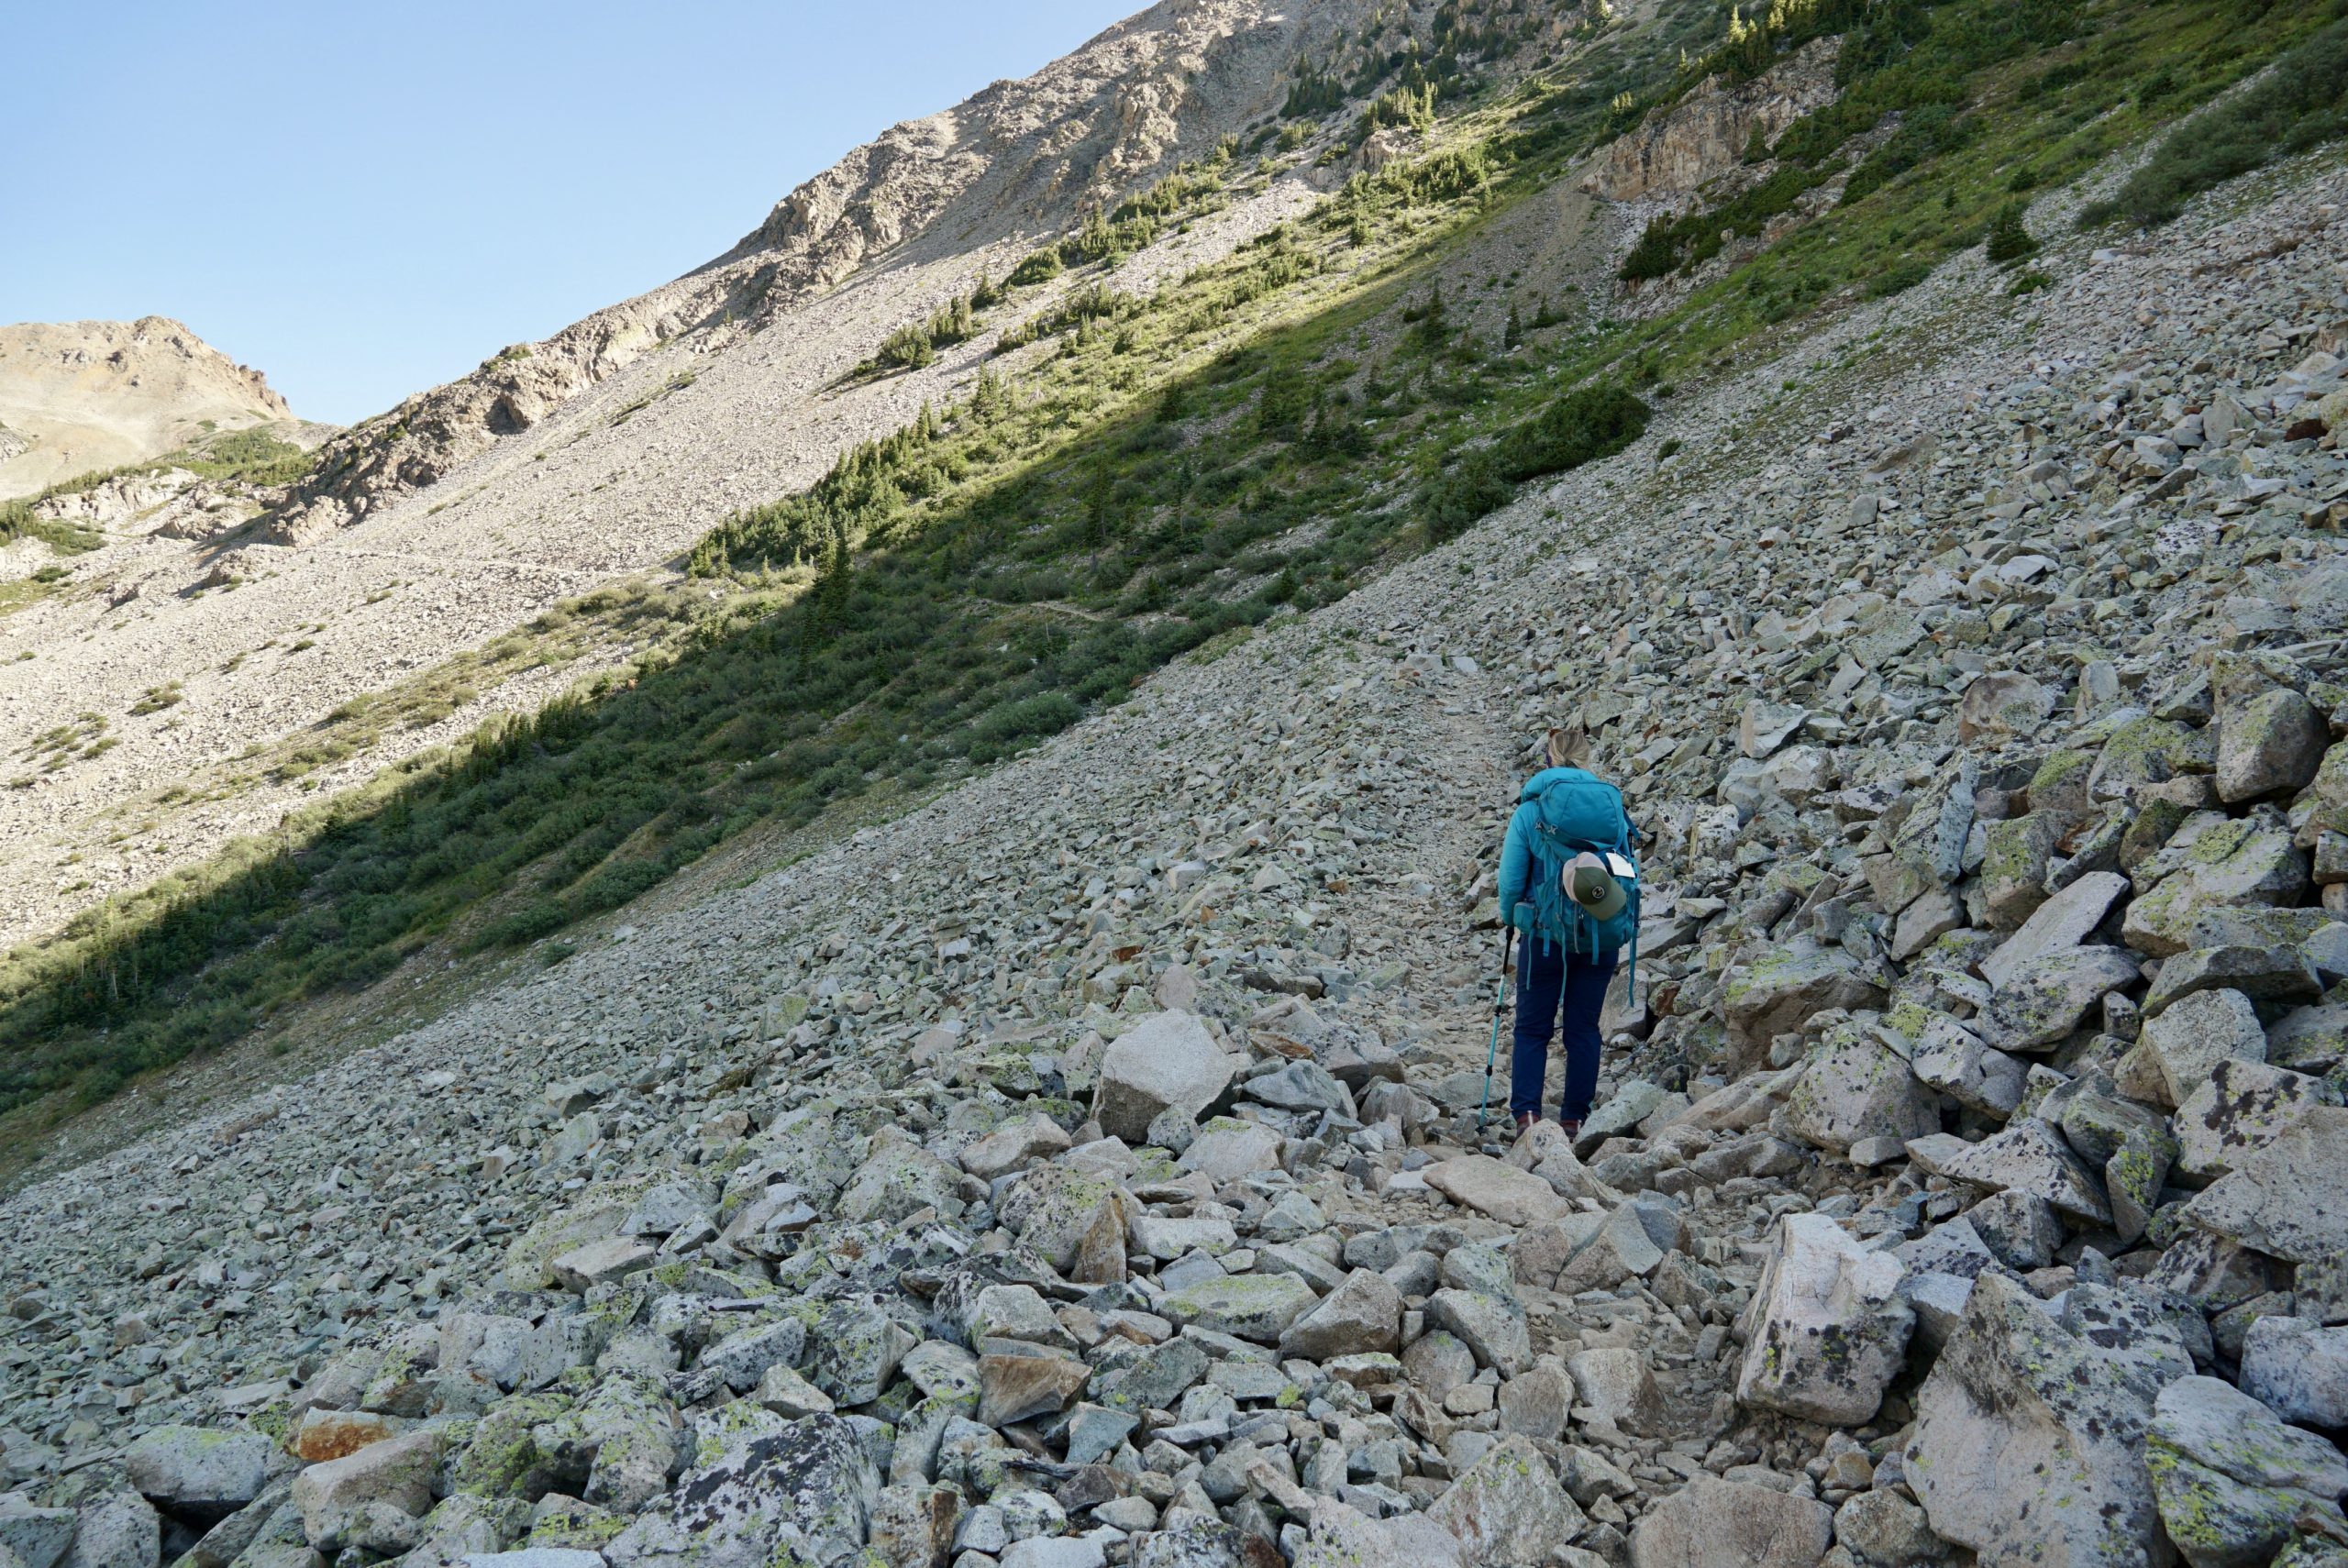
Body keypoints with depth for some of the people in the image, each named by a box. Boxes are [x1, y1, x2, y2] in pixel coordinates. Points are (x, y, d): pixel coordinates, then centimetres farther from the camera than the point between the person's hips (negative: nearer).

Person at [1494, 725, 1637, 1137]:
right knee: (1584, 1028, 12)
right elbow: (1631, 871, 8)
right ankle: (1575, 1119, 15)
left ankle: (1526, 1114, -8)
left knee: (1532, 1028, 6)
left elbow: (1511, 879, -4)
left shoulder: (1531, 809, -5)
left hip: (1546, 932, -2)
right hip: (1603, 936, 3)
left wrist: (1511, 918, 15)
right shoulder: (1613, 804, 3)